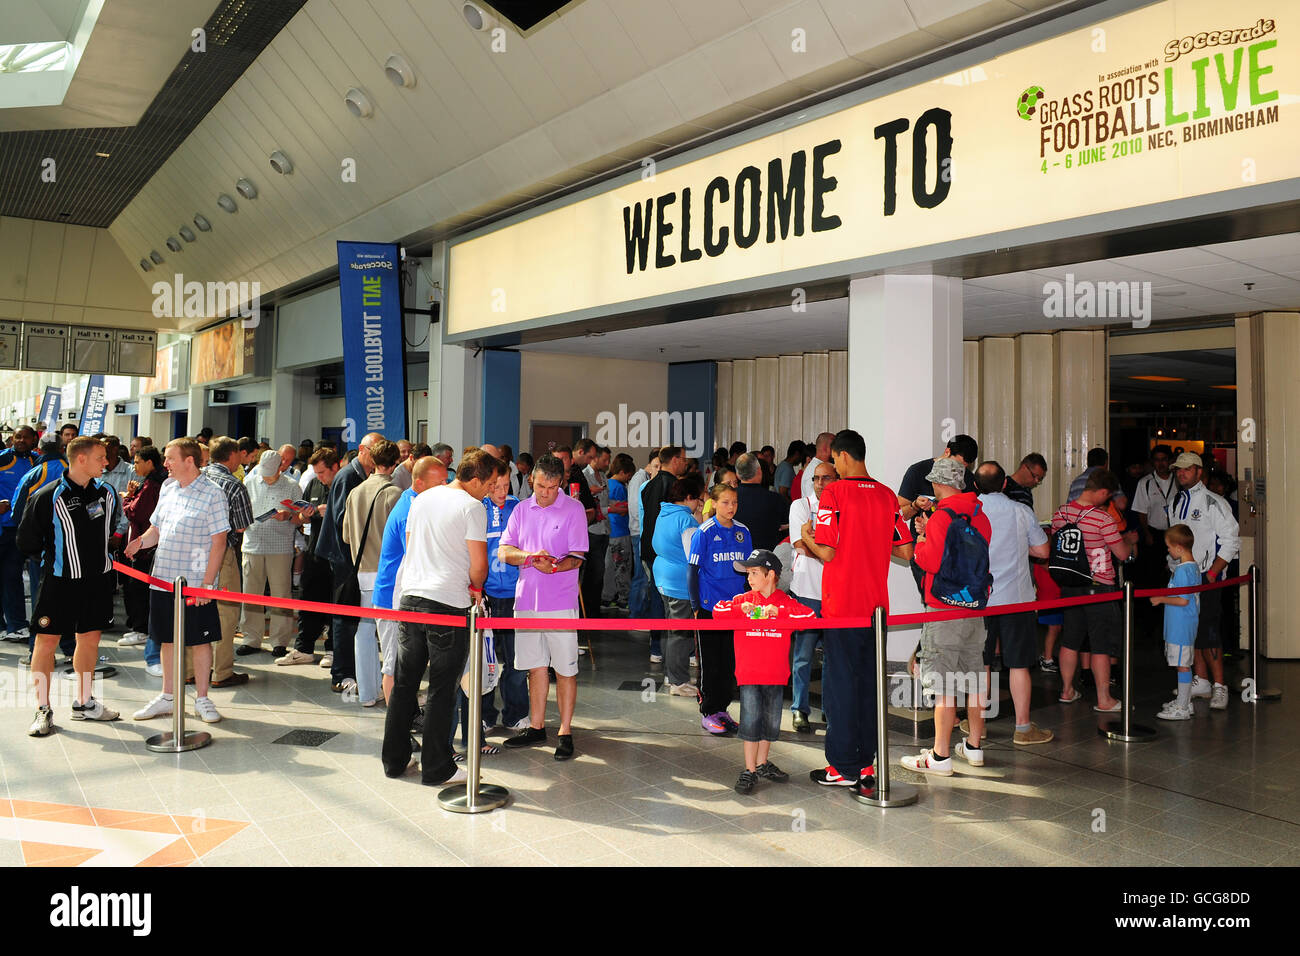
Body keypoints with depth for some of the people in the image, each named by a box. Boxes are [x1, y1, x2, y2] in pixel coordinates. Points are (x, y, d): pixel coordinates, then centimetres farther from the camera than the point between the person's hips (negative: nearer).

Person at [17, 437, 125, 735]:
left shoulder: (107, 493, 3)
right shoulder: (48, 497, -13)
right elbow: (27, 540, -4)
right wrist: (54, 559, 3)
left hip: (97, 579, 5)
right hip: (59, 580, -5)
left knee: (90, 638, 11)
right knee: (47, 640, 0)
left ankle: (83, 703, 24)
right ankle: (43, 710, 11)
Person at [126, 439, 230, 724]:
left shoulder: (212, 494, -10)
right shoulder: (167, 488, 9)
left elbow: (219, 542, -11)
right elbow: (157, 528, 19)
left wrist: (207, 583, -15)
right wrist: (141, 541, -4)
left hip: (196, 584, -6)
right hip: (163, 579, 6)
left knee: (200, 641, 4)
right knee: (169, 639, 15)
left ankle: (202, 699, 17)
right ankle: (167, 697, 27)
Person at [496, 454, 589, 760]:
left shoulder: (574, 509, -3)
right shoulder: (521, 509, 9)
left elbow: (577, 557, -7)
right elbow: (503, 551, 5)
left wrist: (554, 566, -27)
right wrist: (528, 555, -16)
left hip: (561, 602, -4)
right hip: (526, 599, 4)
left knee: (565, 669, 1)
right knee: (536, 666, 13)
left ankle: (565, 732, 11)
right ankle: (536, 727, 25)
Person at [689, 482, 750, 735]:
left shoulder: (743, 532, 5)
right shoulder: (704, 533, -8)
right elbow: (692, 571, -6)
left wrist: (748, 570, -2)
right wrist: (695, 606, -8)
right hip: (709, 606, -4)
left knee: (731, 660, 10)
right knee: (710, 662, 3)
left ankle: (722, 708, 22)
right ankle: (708, 713, 13)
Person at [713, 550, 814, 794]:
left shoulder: (785, 601, 1)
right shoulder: (743, 600, 4)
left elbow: (809, 616, -14)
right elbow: (717, 611, -5)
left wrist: (778, 611, -23)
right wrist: (740, 608, -20)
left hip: (776, 675, 1)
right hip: (748, 673, -1)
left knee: (771, 722, 12)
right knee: (750, 720, -3)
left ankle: (762, 763, 30)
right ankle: (749, 770, 6)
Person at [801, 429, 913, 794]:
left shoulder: (833, 494, -12)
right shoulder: (887, 495, 4)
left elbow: (827, 552, -17)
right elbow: (905, 551, 5)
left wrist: (807, 537, 3)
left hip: (841, 605, -5)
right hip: (877, 605, 5)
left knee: (841, 682, 3)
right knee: (869, 680, 13)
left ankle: (844, 767, 9)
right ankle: (867, 762, 20)